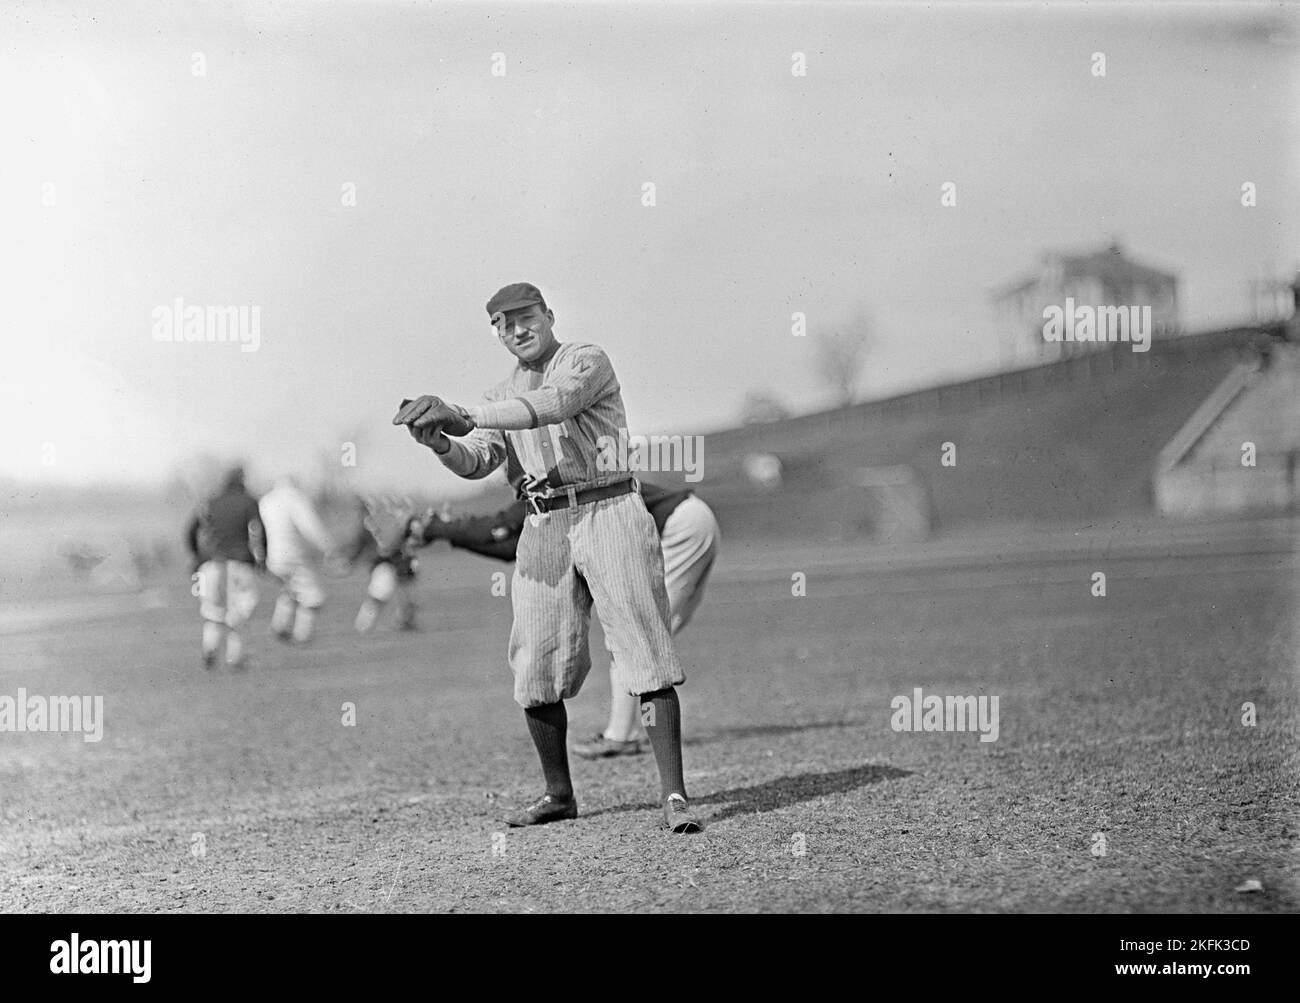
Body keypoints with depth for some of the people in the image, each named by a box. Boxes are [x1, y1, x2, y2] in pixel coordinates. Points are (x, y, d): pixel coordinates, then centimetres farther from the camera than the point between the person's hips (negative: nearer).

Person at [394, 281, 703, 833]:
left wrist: (464, 415, -32)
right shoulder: (502, 395, 18)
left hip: (609, 513, -6)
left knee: (645, 654, -11)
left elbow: (554, 405, -23)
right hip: (543, 530, 6)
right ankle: (558, 795, 18)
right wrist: (441, 442, -21)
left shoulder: (586, 361, -1)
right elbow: (477, 461, 3)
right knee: (536, 668, 3)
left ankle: (674, 796, -14)